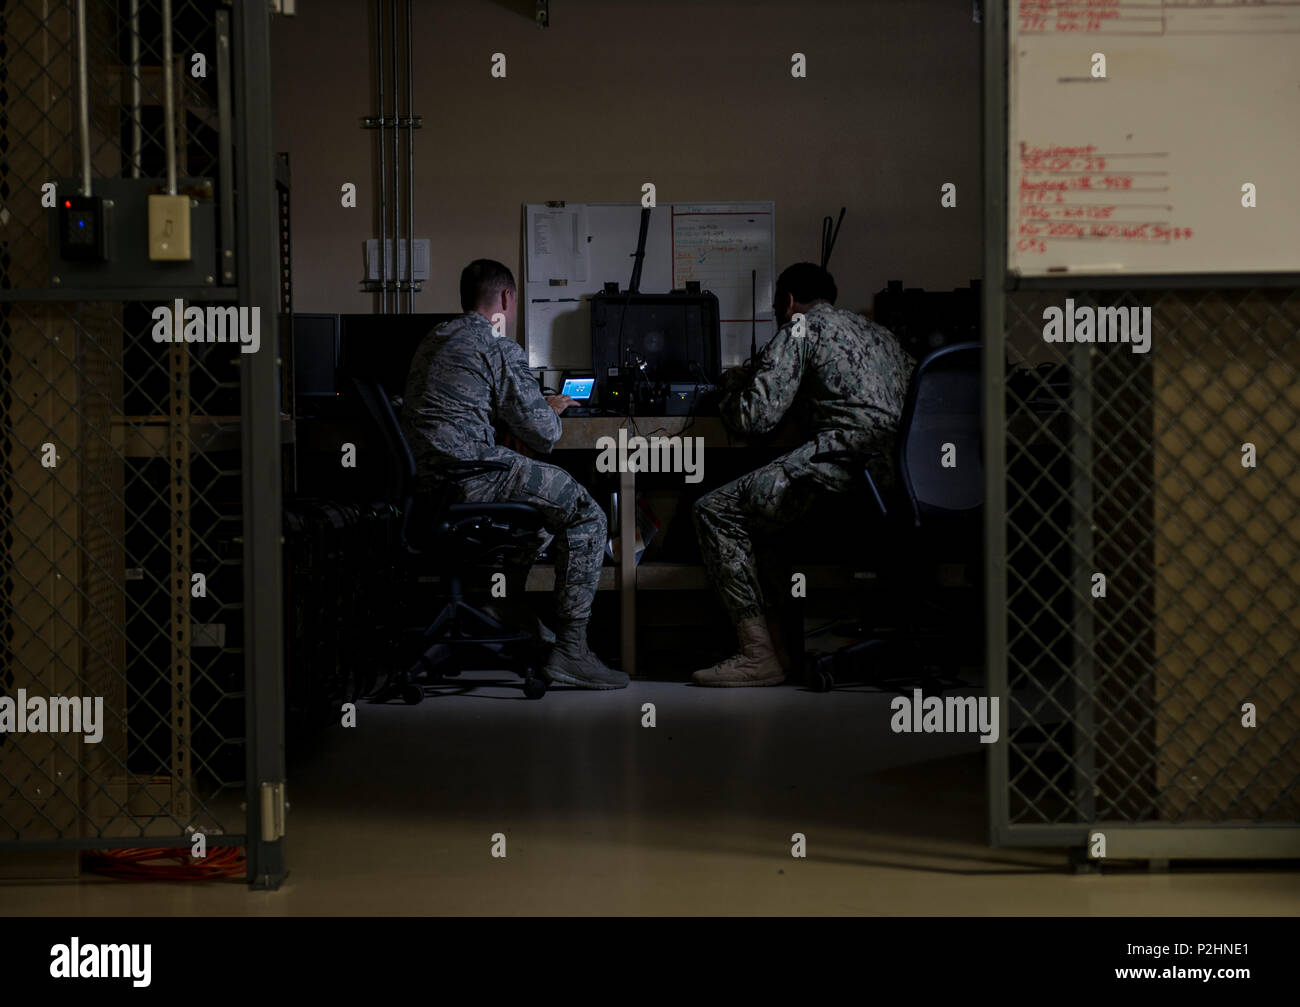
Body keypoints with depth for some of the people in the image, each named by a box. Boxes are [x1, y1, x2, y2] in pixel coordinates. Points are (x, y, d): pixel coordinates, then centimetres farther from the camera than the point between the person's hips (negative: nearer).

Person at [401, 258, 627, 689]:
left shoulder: (434, 340, 21)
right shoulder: (498, 348, -7)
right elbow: (542, 435, -7)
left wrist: (539, 408, 30)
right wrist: (551, 410, 17)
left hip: (426, 474, 10)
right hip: (469, 471, -10)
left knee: (543, 491, 33)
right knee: (586, 517, -3)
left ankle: (514, 616, 37)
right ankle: (569, 650, -9)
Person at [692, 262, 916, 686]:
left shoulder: (802, 327, 4)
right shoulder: (880, 334, 28)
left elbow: (754, 417, -3)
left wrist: (731, 382, 22)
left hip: (846, 464, -9)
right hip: (900, 473, 9)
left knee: (715, 510, 0)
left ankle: (760, 654, -6)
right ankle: (774, 640, 21)